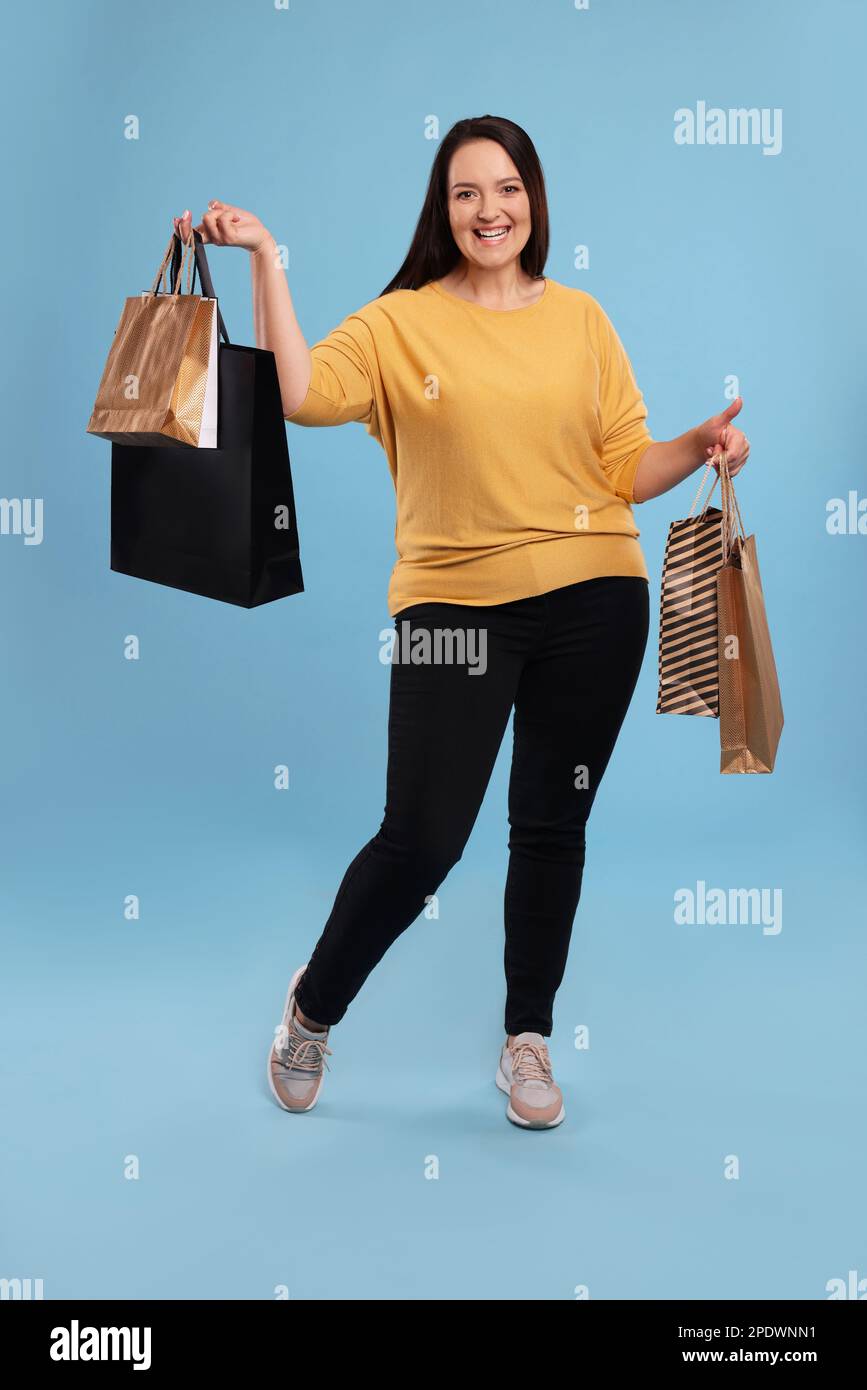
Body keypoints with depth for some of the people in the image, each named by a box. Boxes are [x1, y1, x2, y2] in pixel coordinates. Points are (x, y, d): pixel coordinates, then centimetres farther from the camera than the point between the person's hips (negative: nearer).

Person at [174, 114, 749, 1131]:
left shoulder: (581, 319, 10)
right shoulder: (401, 322, 2)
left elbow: (627, 469, 10)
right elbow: (301, 392, -16)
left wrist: (699, 447, -7)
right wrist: (265, 260, -16)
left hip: (595, 599, 3)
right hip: (455, 601, -3)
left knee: (552, 824, 11)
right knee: (422, 839, -6)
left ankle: (527, 1038, 30)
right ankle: (315, 1005, 23)